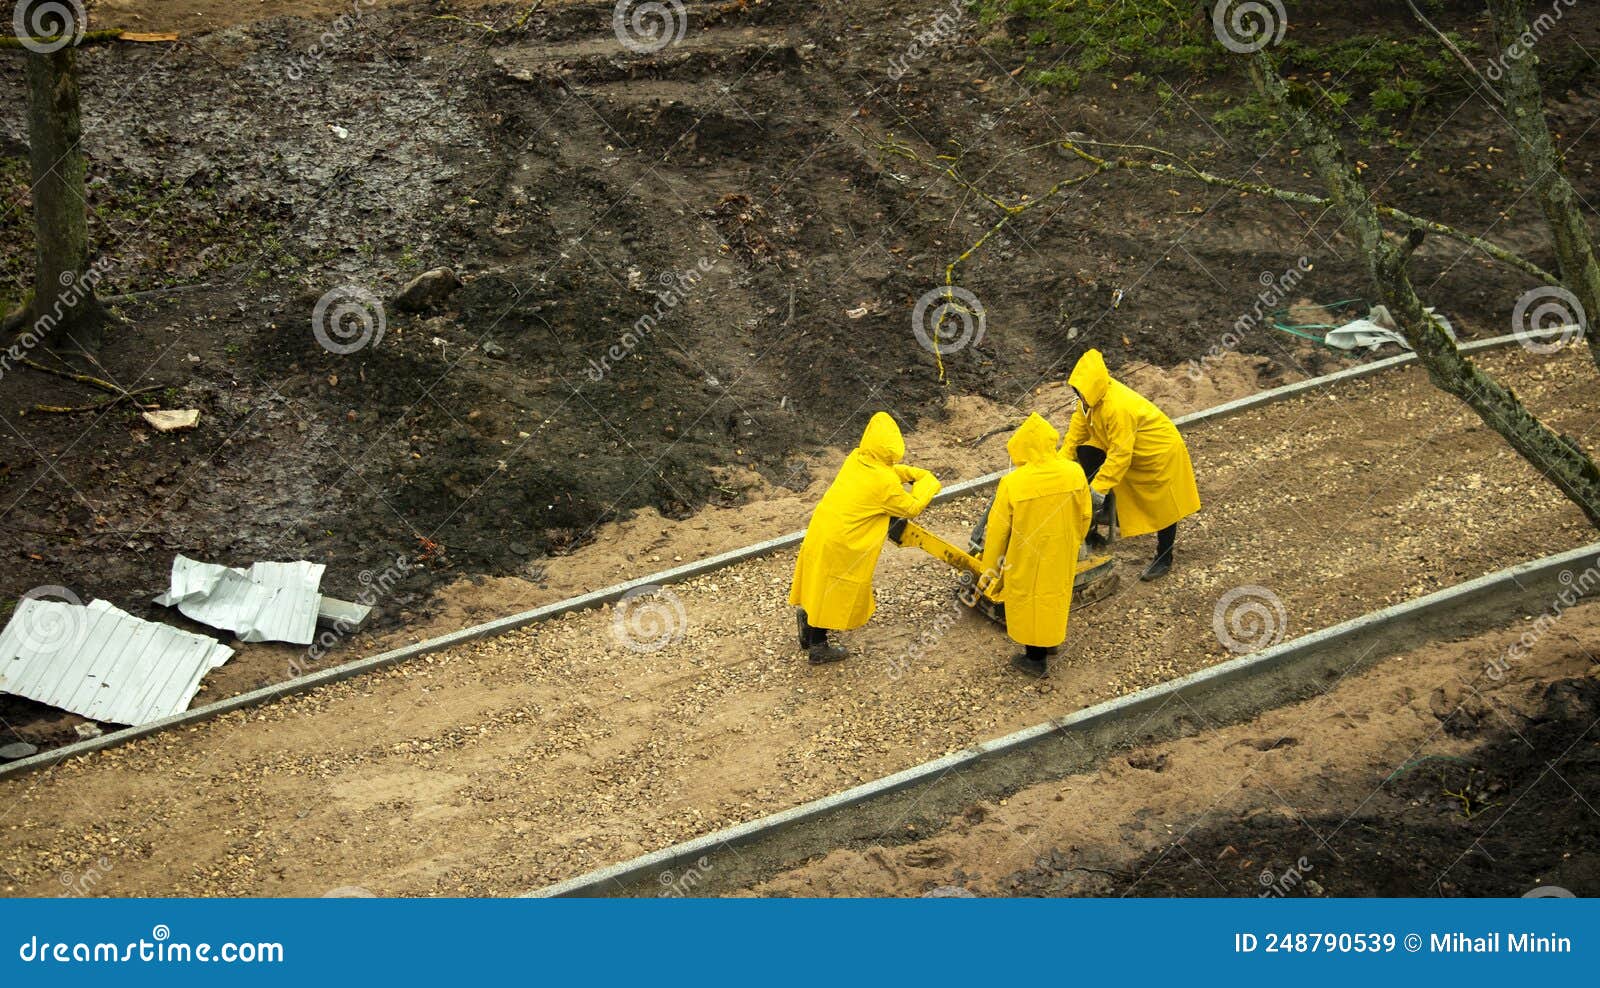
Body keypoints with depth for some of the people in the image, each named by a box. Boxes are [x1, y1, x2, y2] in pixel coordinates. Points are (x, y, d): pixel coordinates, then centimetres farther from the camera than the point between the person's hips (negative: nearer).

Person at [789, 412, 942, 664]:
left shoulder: (855, 459, -2)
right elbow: (912, 508, -5)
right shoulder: (885, 483, -23)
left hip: (818, 533, 7)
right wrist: (928, 483, 8)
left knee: (818, 587, 22)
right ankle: (819, 648, 26)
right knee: (832, 595, 12)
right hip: (841, 547, -7)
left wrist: (914, 474, 12)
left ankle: (808, 635, 38)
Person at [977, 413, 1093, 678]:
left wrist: (990, 568, -1)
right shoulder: (1075, 473, -17)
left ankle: (1035, 657, 32)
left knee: (1029, 599, 18)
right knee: (1055, 592, 26)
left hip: (1025, 559, -3)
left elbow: (997, 530, -16)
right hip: (1062, 556, 3)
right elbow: (1085, 515, -2)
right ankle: (1051, 639, 48)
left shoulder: (1012, 483, -27)